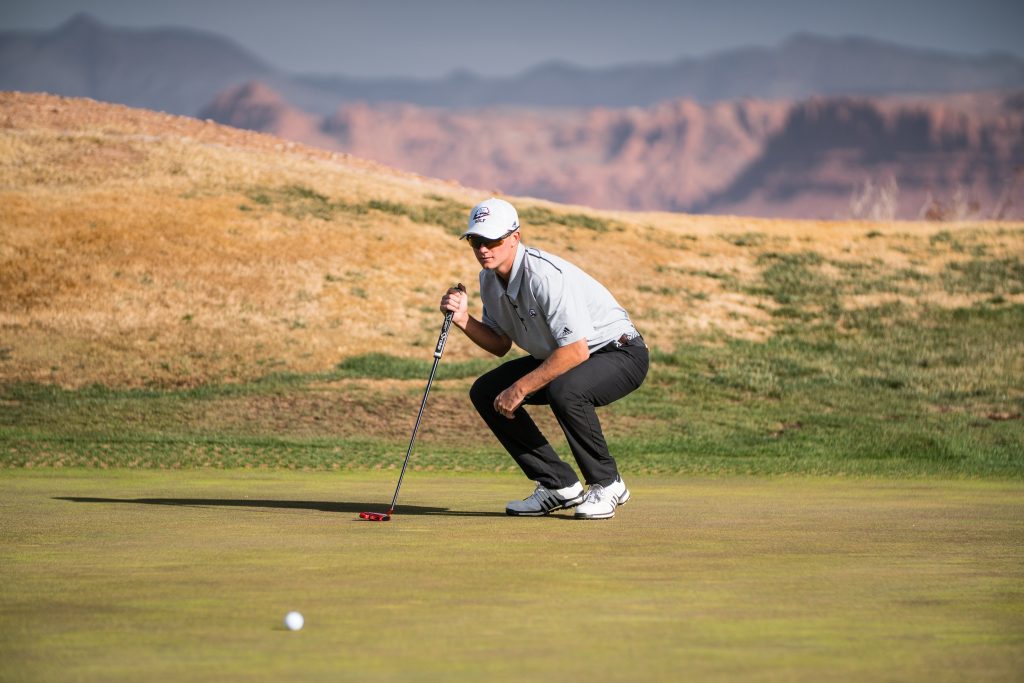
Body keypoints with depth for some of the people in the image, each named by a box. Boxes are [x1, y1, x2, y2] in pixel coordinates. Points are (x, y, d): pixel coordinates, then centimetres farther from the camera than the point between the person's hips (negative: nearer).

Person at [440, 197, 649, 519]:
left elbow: (576, 351, -34)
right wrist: (464, 320, -11)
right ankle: (559, 485, 3)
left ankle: (607, 484, -15)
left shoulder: (547, 275, -30)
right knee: (485, 392, -3)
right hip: (563, 357, 9)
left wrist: (520, 388, -29)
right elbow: (500, 344, 8)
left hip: (620, 353, -9)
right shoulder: (489, 278, -3)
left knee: (564, 390, -38)